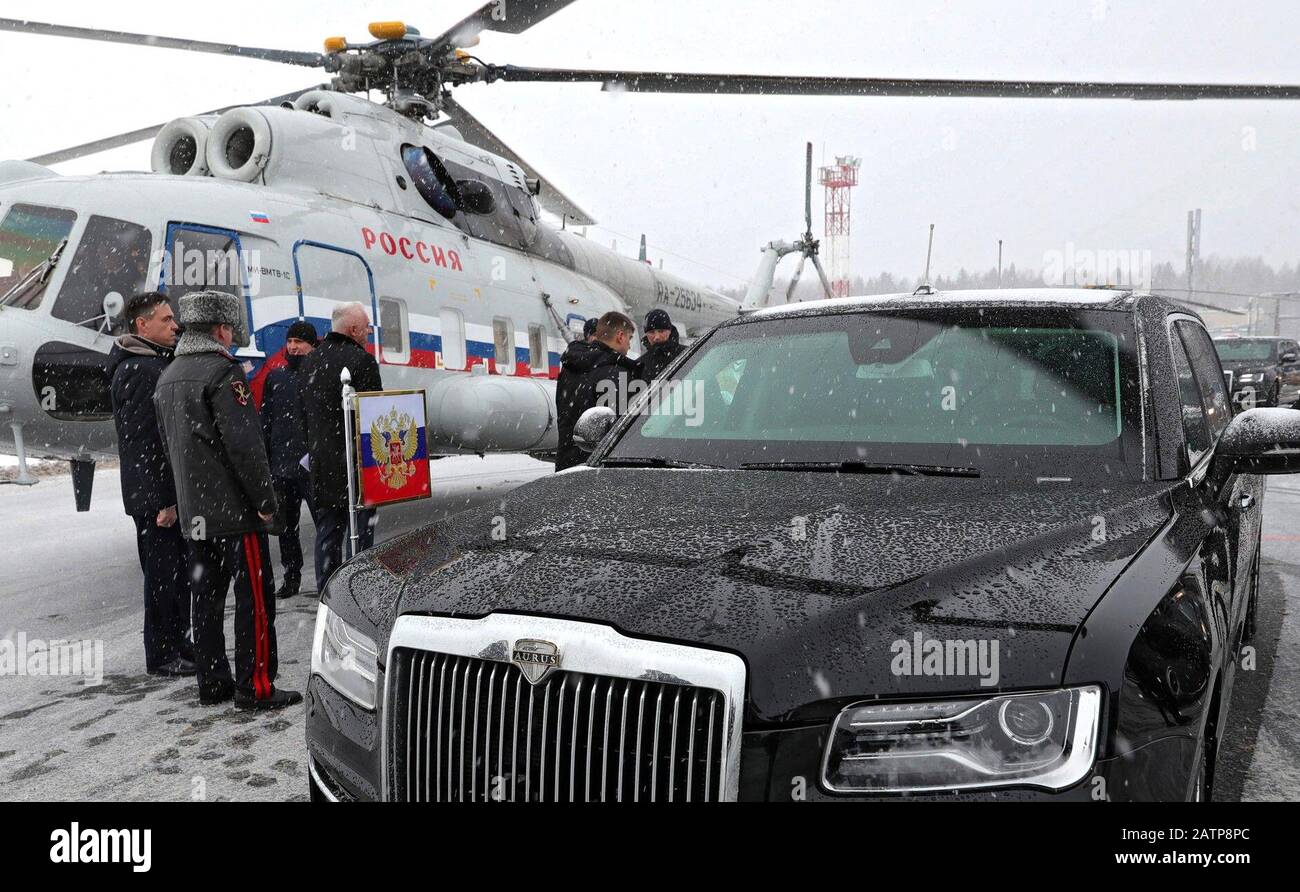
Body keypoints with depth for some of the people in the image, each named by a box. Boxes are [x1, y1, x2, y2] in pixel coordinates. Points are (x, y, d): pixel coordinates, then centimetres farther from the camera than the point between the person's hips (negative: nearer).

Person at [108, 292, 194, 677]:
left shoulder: (157, 363, 16)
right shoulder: (137, 371, -16)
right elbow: (141, 443, -22)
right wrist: (163, 500, -23)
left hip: (170, 491, 10)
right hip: (155, 496, -10)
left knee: (178, 571, 16)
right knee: (163, 574, -1)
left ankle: (178, 643, 28)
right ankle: (162, 654, 9)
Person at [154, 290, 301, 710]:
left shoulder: (167, 377, 15)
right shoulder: (222, 372, -14)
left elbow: (170, 444, 19)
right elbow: (245, 444, -20)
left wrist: (186, 497, 22)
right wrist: (266, 501, -14)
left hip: (194, 511, 9)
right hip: (235, 509, -9)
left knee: (207, 597, 13)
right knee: (254, 597, -3)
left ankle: (212, 682, 20)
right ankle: (255, 687, -1)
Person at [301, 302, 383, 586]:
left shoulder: (309, 362, 11)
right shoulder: (361, 360, -12)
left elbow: (304, 412, 13)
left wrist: (314, 450, 17)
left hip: (321, 465, 7)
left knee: (327, 531, 11)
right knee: (362, 532, 0)